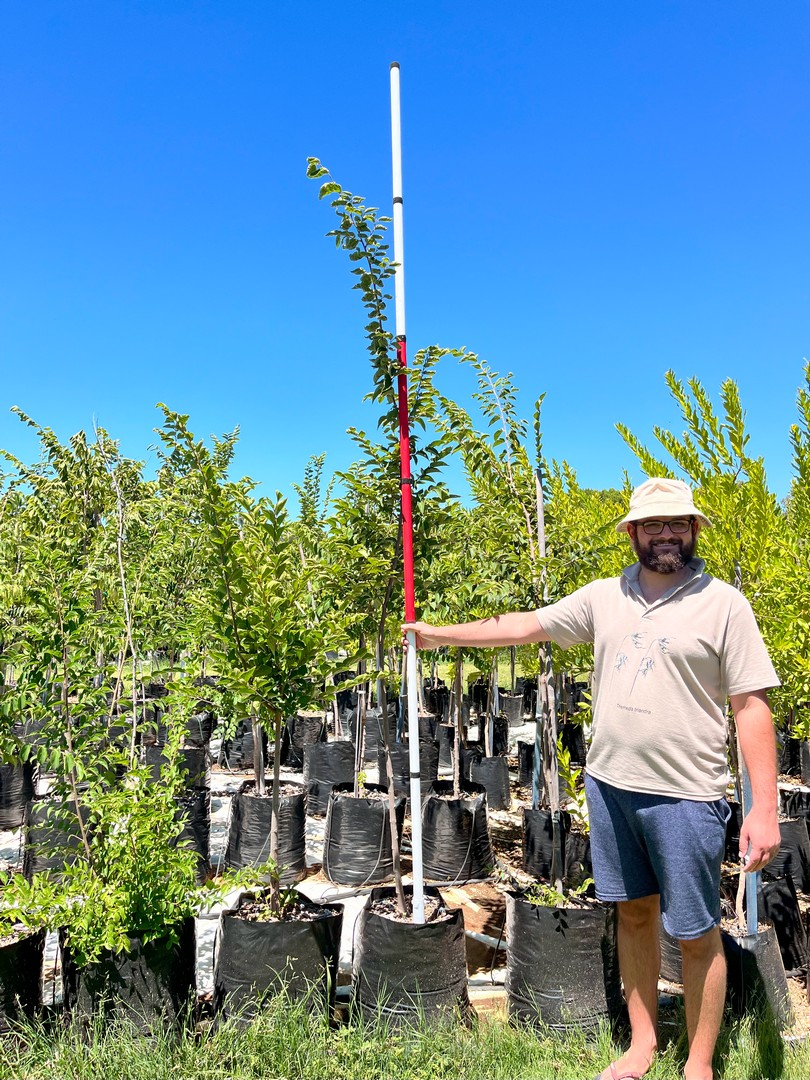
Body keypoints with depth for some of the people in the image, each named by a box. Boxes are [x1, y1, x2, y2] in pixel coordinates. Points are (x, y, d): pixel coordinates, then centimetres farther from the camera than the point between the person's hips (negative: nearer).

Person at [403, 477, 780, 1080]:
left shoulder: (723, 603, -7)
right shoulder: (604, 597, 4)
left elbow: (752, 706, -9)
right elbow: (527, 626, 11)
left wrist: (765, 807, -14)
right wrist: (440, 634, 14)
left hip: (685, 795, -4)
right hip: (610, 783, 4)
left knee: (697, 935, 9)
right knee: (634, 913, 19)